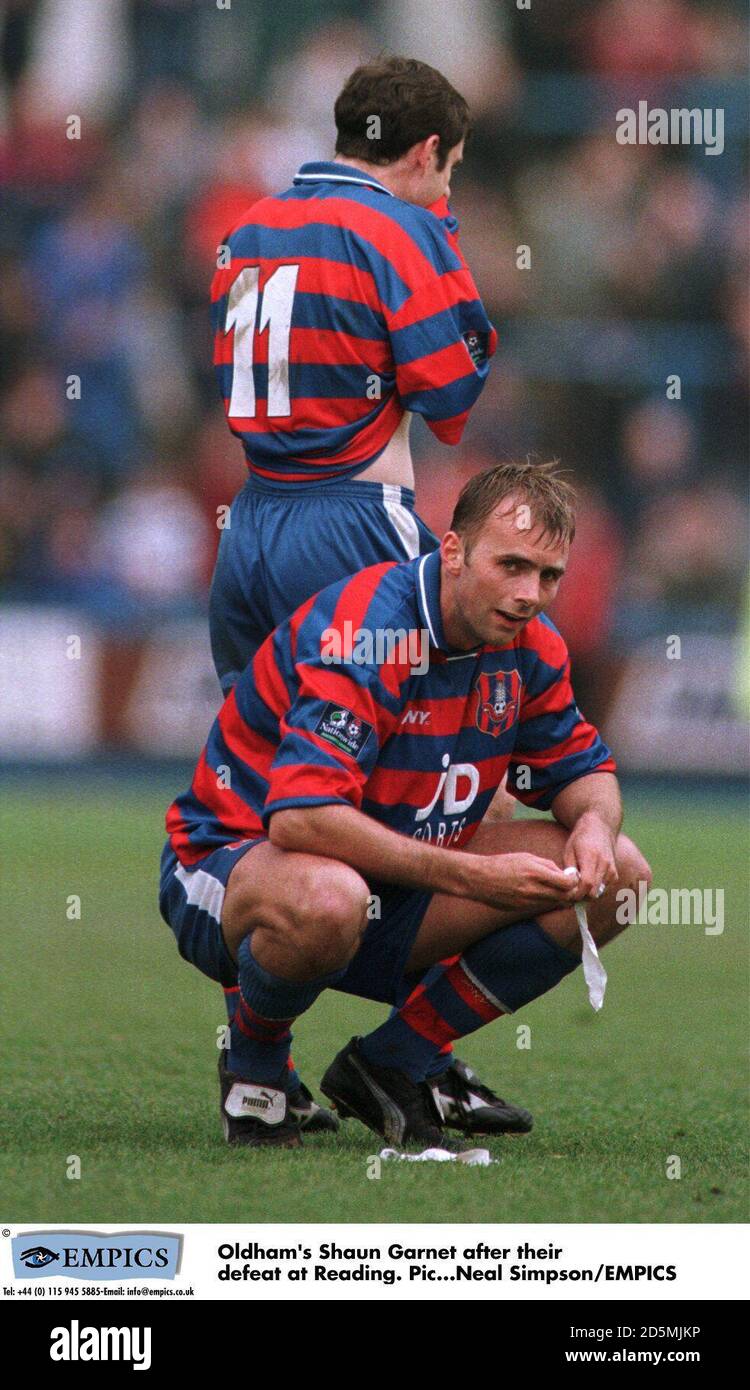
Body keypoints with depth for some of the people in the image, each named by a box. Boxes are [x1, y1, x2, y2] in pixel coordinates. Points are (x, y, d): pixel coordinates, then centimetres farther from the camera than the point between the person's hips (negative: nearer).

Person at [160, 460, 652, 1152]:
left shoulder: (530, 645, -3)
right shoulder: (362, 628, -27)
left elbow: (583, 769, 12)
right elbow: (300, 815, -37)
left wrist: (593, 824, -15)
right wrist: (474, 876, -38)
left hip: (396, 894, 8)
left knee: (617, 875, -6)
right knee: (326, 900, -45)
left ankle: (389, 1065, 1)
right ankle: (254, 1065, -8)